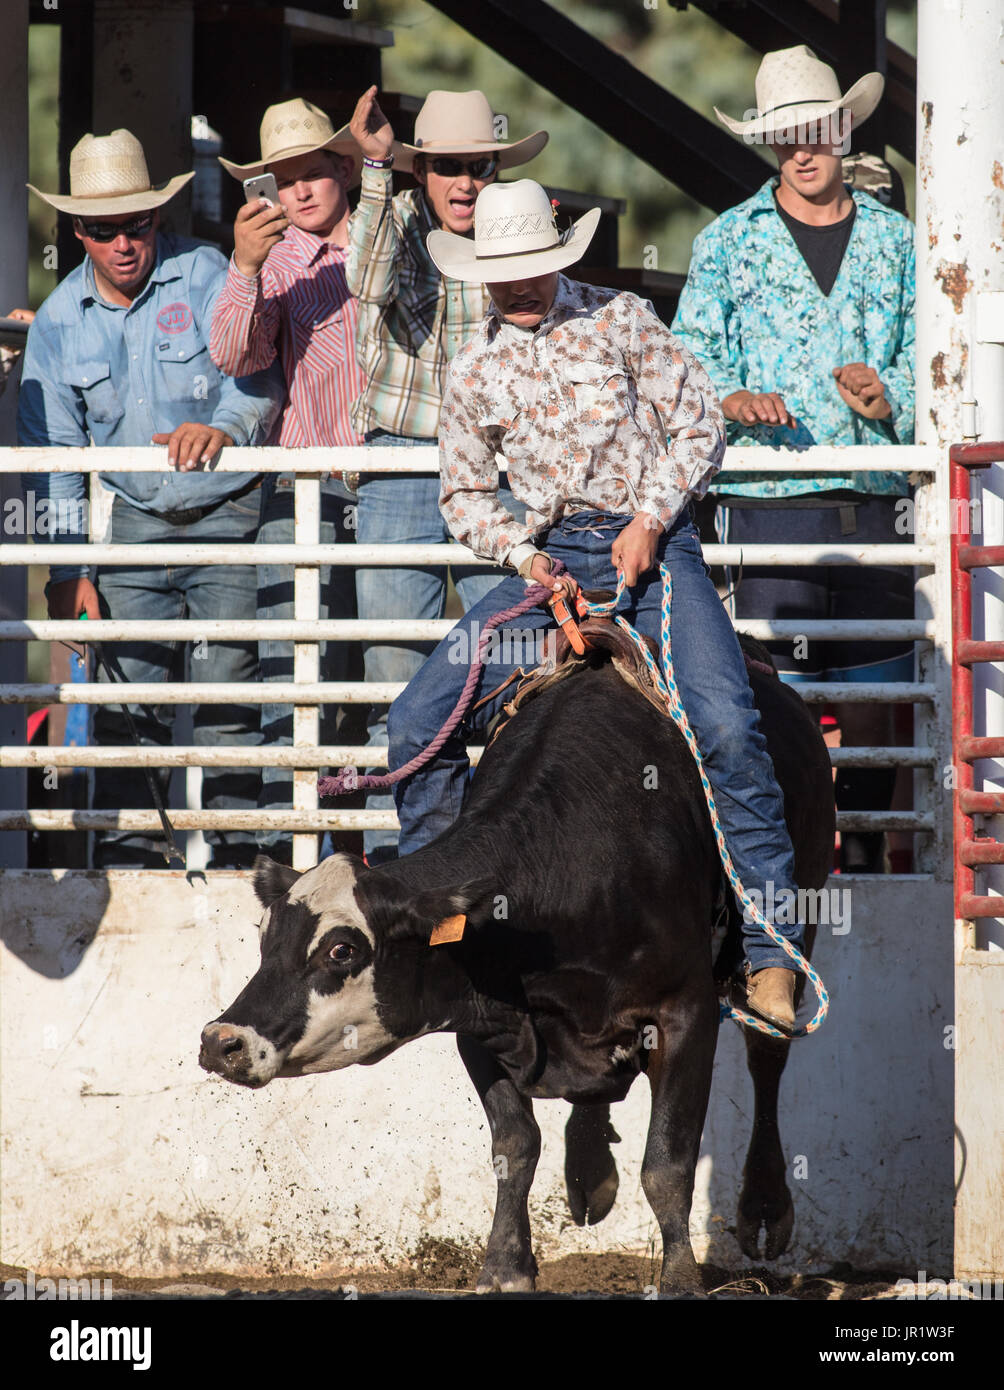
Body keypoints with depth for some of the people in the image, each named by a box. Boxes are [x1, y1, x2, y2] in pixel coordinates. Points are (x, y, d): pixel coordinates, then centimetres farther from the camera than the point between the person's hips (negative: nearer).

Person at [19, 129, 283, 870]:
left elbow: (256, 376, -19)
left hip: (226, 513, -3)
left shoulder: (203, 275, -9)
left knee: (228, 690, -9)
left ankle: (231, 856, -3)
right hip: (135, 522, 3)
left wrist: (222, 426, -42)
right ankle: (126, 859, 6)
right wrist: (68, 565, 1)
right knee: (126, 694, 0)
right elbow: (53, 448, 7)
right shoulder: (59, 320, 2)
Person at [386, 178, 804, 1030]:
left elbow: (700, 425, 2)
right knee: (417, 723, -8)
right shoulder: (475, 370, 10)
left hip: (649, 543, -4)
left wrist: (649, 519, -10)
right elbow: (466, 495, 18)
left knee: (724, 721, -27)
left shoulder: (622, 321, 1)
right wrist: (520, 553, -1)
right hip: (552, 559, 4)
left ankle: (770, 952, -23)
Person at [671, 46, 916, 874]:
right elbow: (688, 357, 1)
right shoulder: (728, 242, 8)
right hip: (769, 498, -2)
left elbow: (925, 355, 13)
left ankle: (863, 860, 14)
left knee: (872, 698, 3)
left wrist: (890, 397, -8)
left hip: (874, 496, 2)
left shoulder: (894, 240, 14)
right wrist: (732, 399, -20)